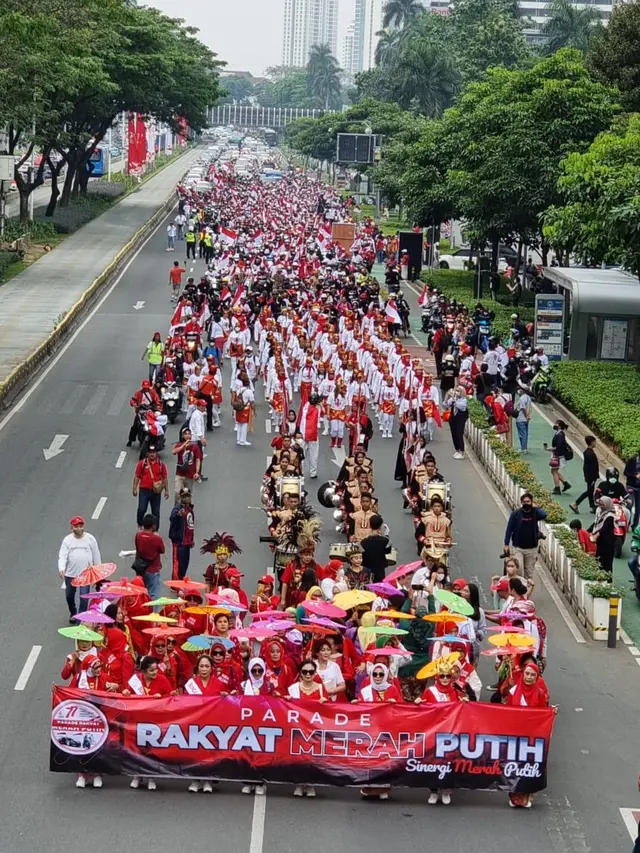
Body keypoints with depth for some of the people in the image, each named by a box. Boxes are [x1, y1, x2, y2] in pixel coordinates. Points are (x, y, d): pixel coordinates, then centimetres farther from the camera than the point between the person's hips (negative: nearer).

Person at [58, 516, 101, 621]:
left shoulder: (90, 539, -5)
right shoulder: (67, 540, -5)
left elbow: (96, 556, 4)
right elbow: (62, 556, -13)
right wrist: (61, 569, -30)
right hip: (70, 574, 2)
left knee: (84, 598, -8)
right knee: (69, 596, 18)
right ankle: (73, 613, 44)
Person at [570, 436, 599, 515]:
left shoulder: (587, 452, 6)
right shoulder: (590, 453, -24)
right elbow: (592, 467, -24)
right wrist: (593, 479, -22)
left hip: (588, 475, 10)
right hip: (591, 476, -10)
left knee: (590, 491, 14)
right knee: (589, 491, 0)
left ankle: (592, 507, 22)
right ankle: (575, 504, 1)